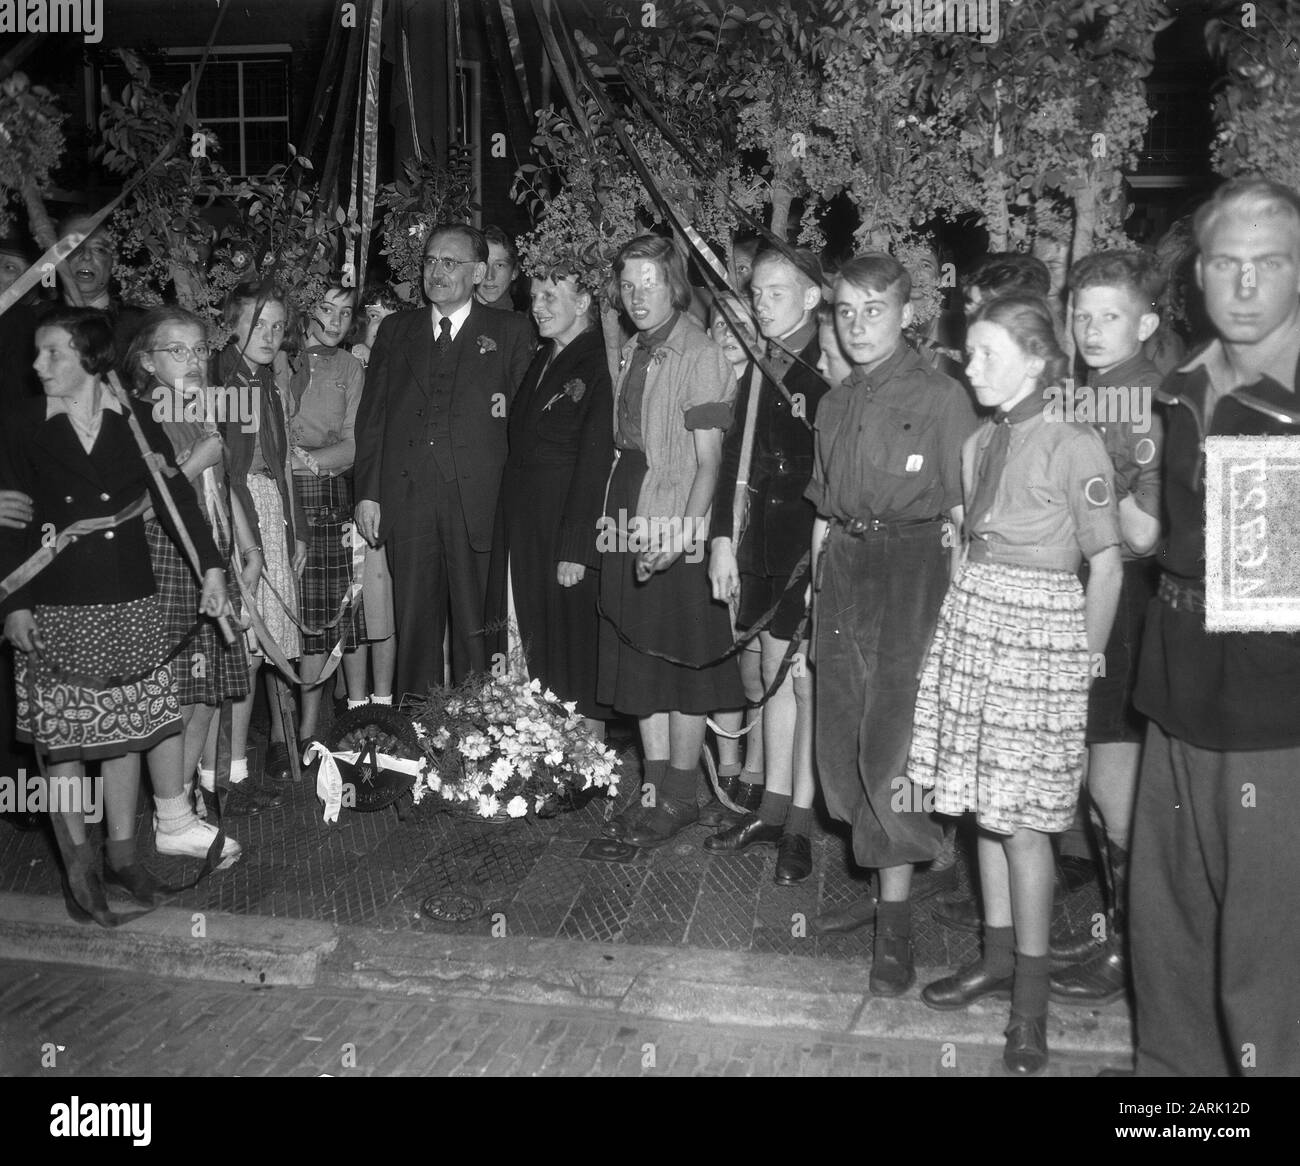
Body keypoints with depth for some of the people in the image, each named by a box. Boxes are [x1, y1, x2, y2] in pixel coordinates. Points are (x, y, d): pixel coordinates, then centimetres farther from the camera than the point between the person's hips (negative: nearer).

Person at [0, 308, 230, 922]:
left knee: (124, 727, 9)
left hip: (128, 601, 1)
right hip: (55, 607, -1)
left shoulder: (135, 421, 3)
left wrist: (211, 566, -8)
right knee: (62, 734, 2)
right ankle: (78, 865, 15)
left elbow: (175, 496, 0)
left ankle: (122, 854, 22)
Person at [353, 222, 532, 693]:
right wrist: (368, 493, 5)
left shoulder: (511, 332, 8)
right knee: (414, 627, 6)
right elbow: (371, 416, 12)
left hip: (477, 502, -2)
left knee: (476, 630, 0)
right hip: (406, 503, 3)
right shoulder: (395, 330, 17)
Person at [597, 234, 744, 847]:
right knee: (639, 665, 12)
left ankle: (680, 797, 14)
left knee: (683, 667, 3)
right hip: (628, 529, 7)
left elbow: (708, 461, -15)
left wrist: (678, 536, -24)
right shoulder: (630, 353, 12)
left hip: (677, 534, -7)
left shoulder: (701, 357, -10)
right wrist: (615, 517, 5)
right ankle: (654, 789, 23)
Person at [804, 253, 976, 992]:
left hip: (913, 565, -6)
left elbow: (963, 512, -8)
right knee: (843, 742, 9)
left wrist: (955, 597, -14)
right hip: (845, 569, 7)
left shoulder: (942, 397, -4)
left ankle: (896, 922, 2)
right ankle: (886, 887, 26)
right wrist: (818, 576, 10)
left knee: (892, 742, -8)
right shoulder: (835, 405, 15)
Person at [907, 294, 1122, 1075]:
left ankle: (1031, 995, 12)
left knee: (1023, 818, -2)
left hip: (1041, 632, -6)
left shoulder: (1075, 446, -11)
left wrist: (1086, 661, -5)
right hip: (972, 622, 7)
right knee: (984, 803, 13)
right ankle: (998, 958, 28)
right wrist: (968, 610, 8)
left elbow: (1107, 564, -7)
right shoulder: (982, 441, 9)